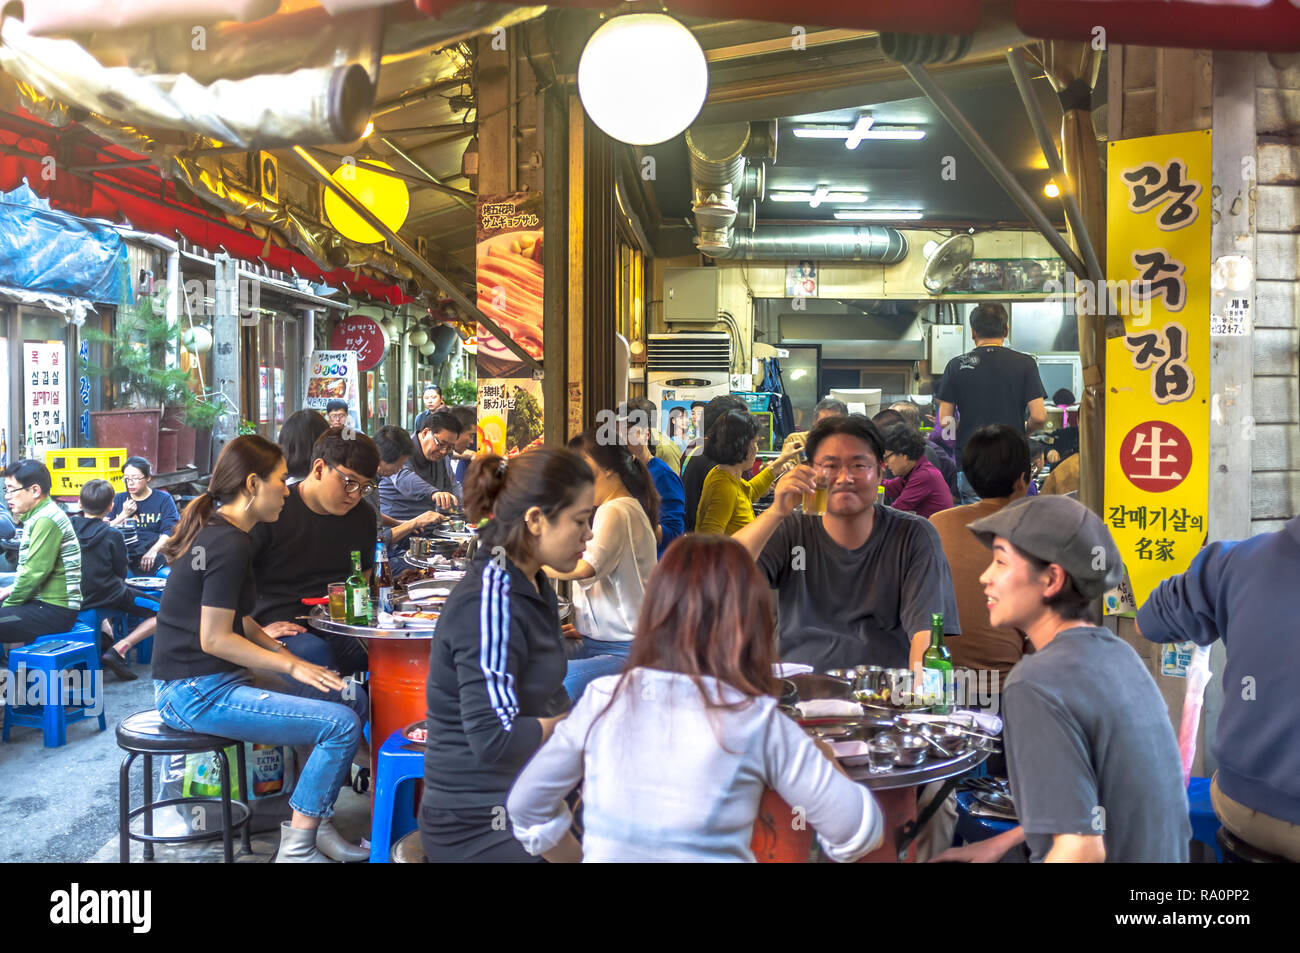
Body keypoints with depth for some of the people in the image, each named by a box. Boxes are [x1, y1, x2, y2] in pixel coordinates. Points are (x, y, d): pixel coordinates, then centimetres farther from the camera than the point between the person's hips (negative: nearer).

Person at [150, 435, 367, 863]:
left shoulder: (215, 530, 12)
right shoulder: (230, 545, -19)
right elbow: (215, 639, -20)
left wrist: (277, 649, 6)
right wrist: (292, 665, -13)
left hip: (213, 679, 10)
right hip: (196, 694, -10)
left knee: (352, 698, 7)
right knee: (341, 724, -19)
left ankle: (314, 822, 12)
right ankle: (297, 850, -8)